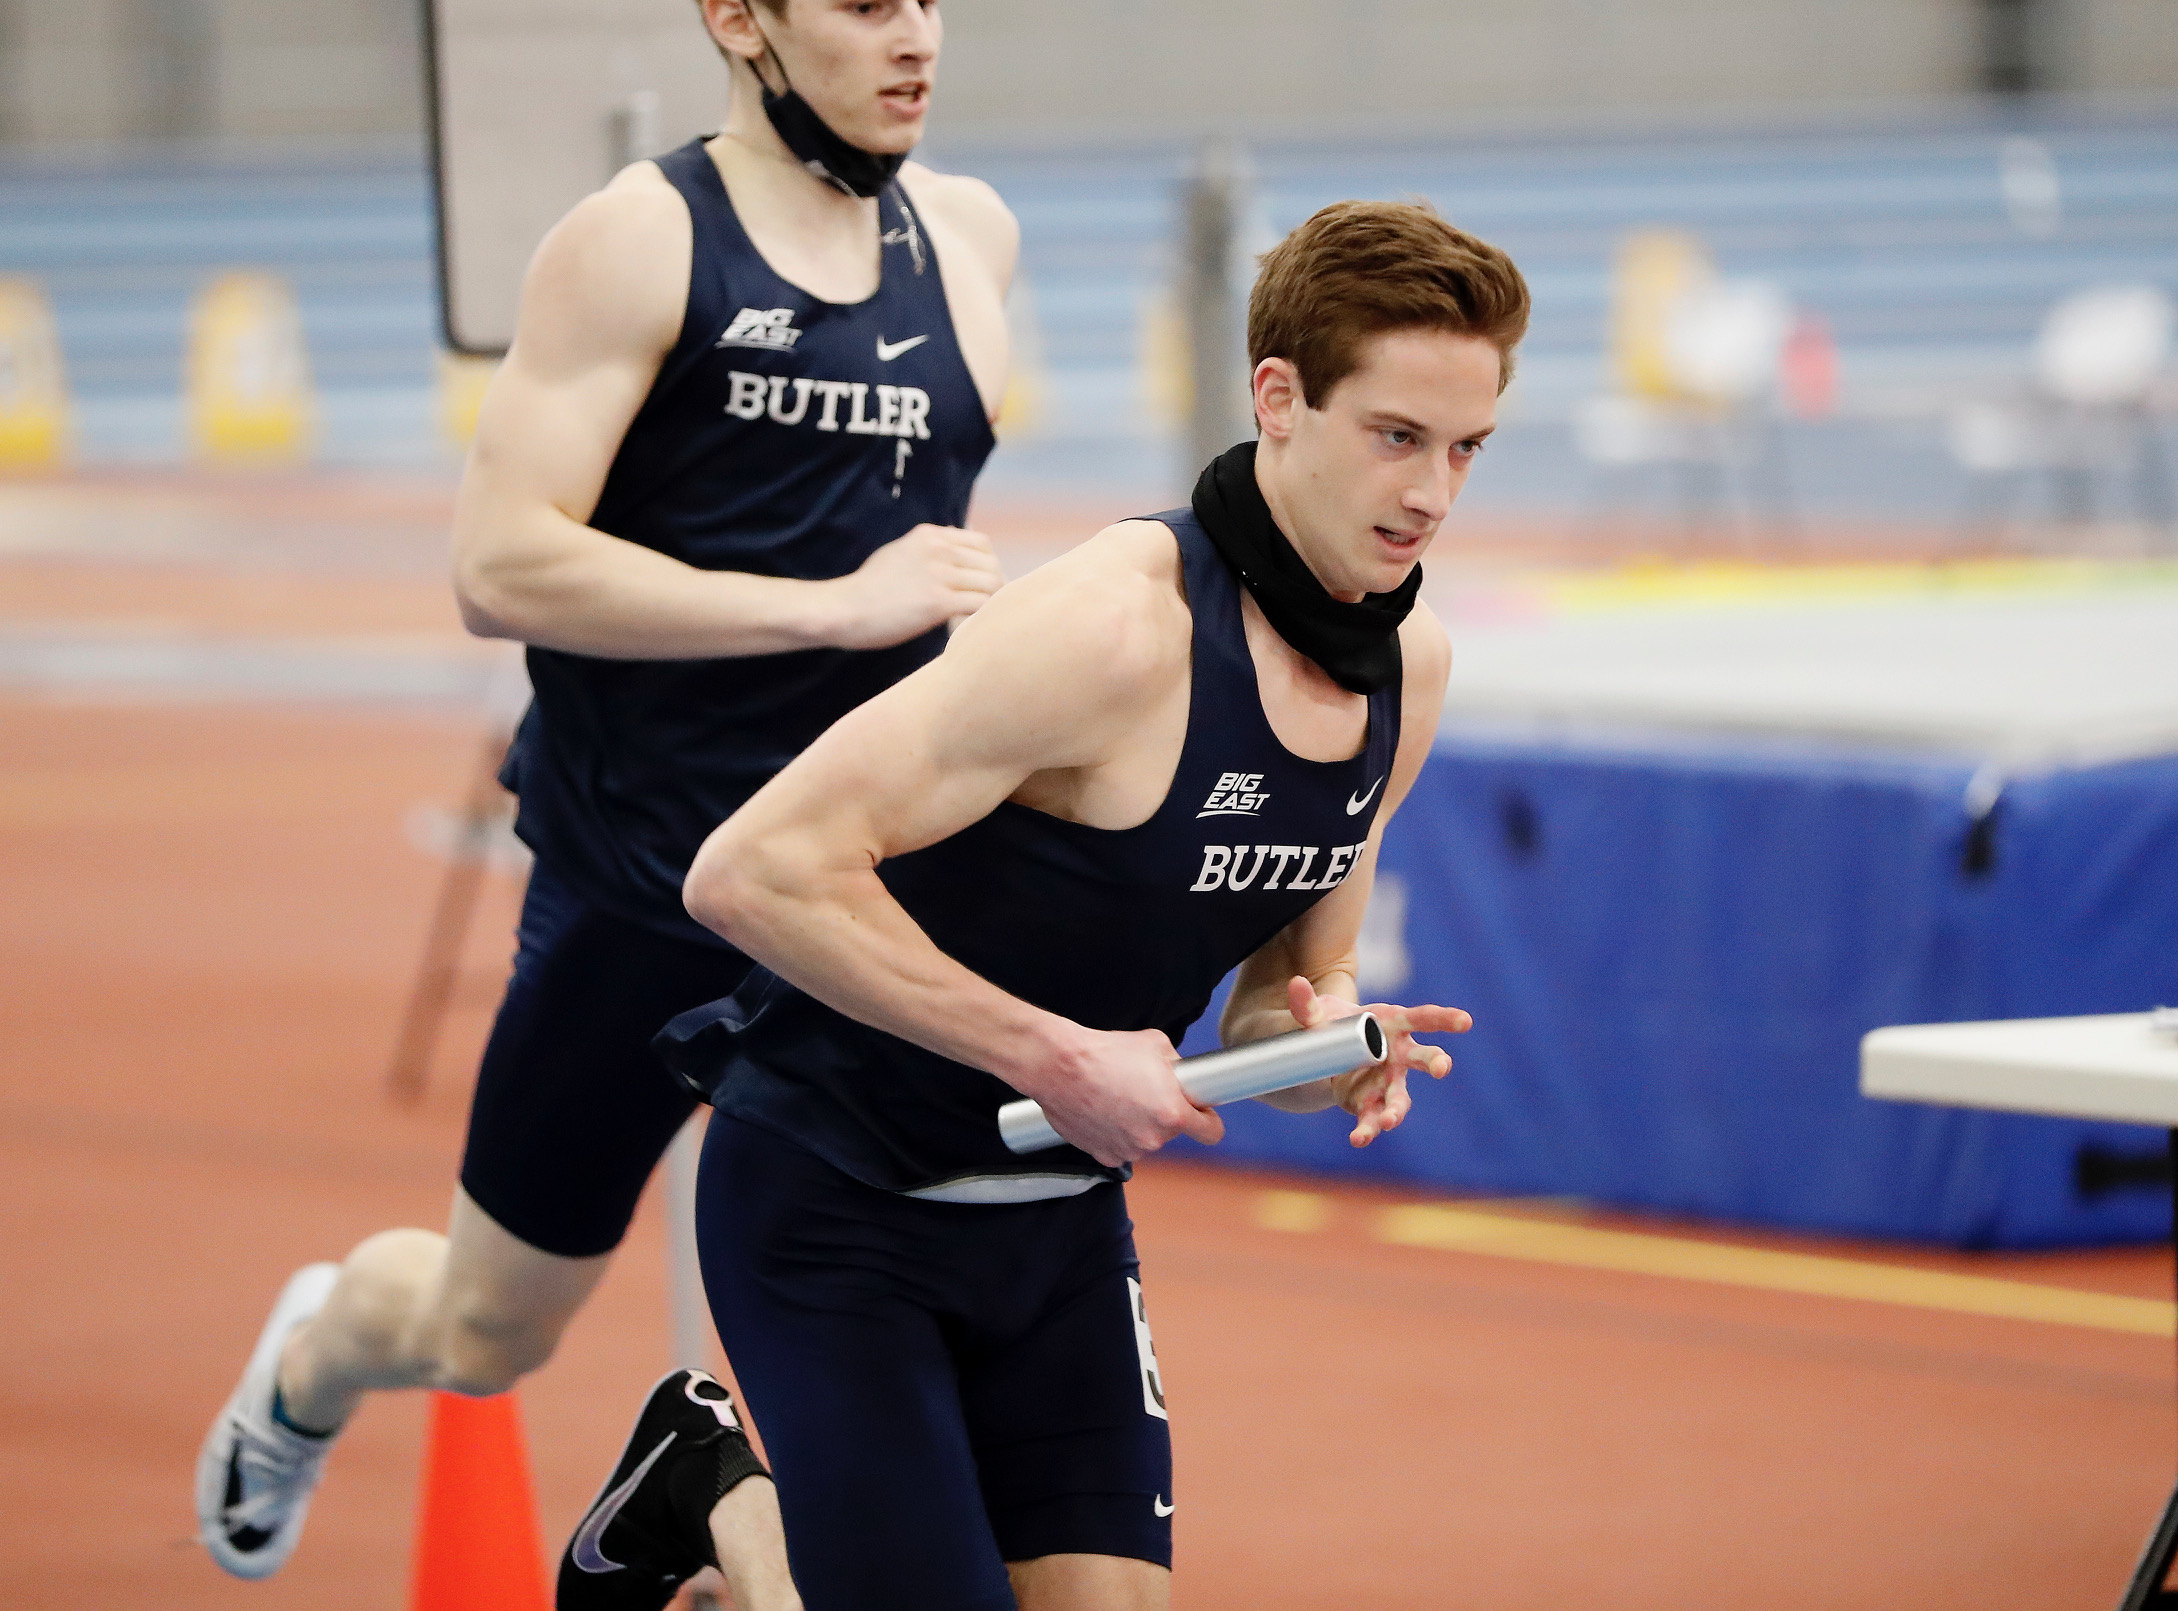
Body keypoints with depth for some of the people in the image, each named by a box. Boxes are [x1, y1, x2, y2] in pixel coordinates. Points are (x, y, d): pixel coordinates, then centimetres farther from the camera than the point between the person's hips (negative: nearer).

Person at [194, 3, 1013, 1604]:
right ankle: (312, 1359, 48)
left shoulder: (969, 236, 6)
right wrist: (833, 604, -22)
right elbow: (501, 568, -19)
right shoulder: (638, 242, -11)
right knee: (489, 1331, 17)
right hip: (641, 888, -3)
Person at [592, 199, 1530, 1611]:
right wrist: (1059, 1057, -26)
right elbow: (756, 872, -29)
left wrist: (1322, 1029, -11)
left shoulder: (1409, 665, -1)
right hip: (838, 1199, -7)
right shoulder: (1118, 629, -26)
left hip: (1063, 1207, 7)